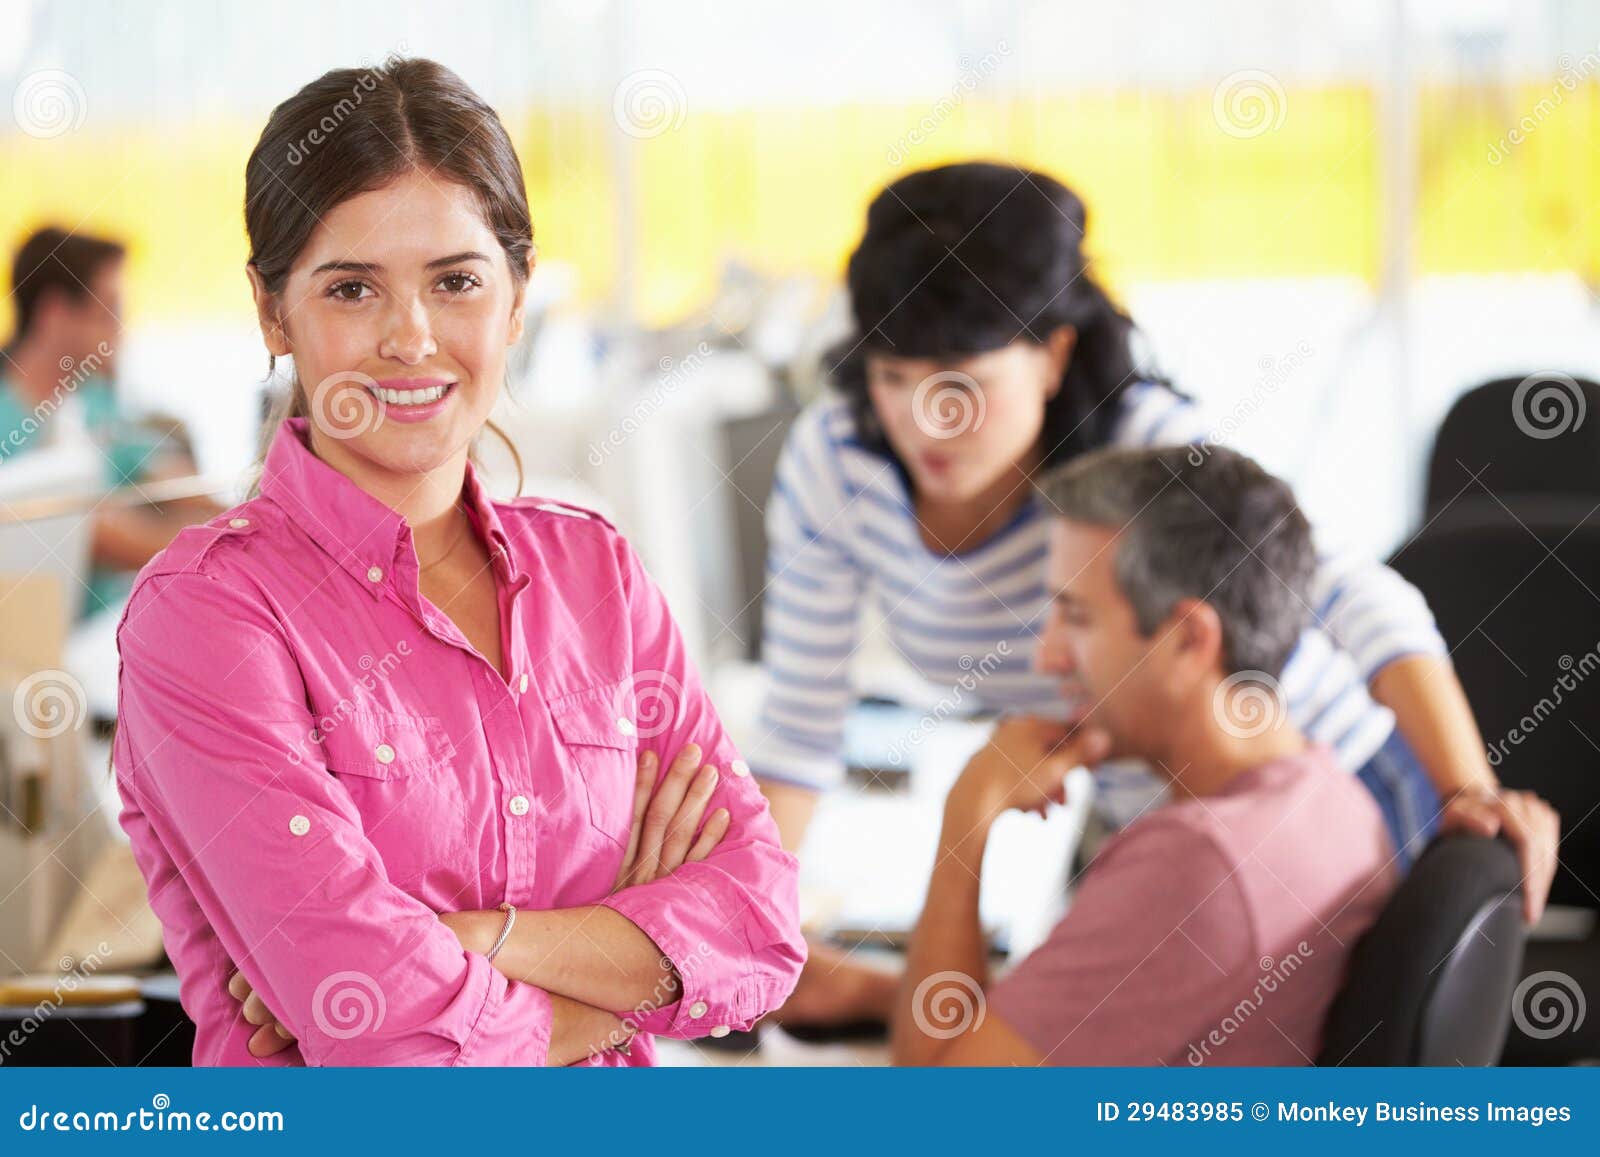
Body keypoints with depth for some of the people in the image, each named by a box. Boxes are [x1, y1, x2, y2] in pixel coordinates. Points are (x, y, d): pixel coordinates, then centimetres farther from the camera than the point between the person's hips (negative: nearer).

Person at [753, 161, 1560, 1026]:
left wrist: (1469, 791, -57)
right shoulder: (830, 459, -18)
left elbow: (1361, 604, -42)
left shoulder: (1144, 444, -31)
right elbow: (800, 725, -9)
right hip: (1143, 817, 5)